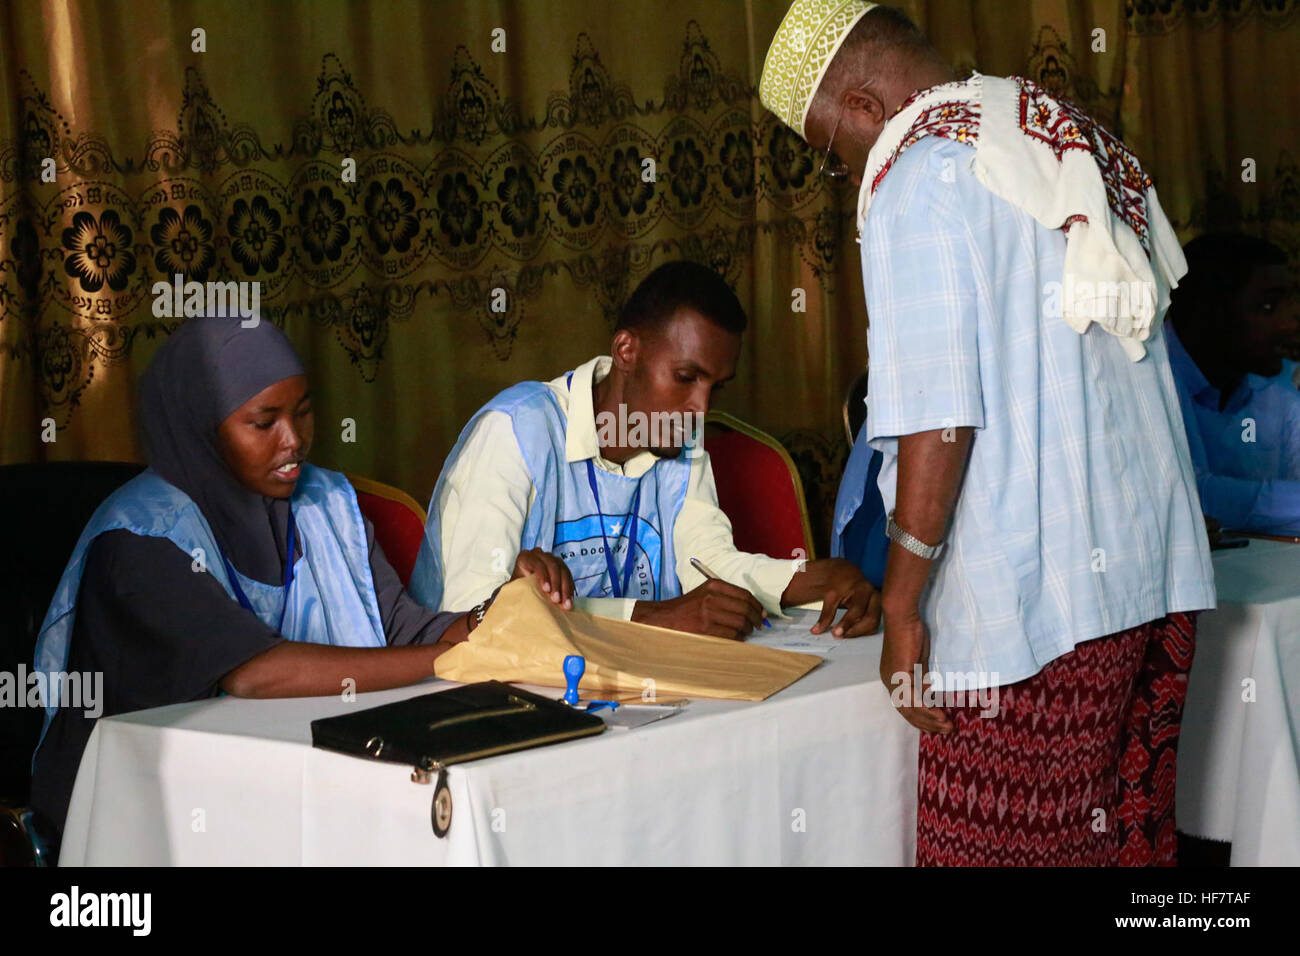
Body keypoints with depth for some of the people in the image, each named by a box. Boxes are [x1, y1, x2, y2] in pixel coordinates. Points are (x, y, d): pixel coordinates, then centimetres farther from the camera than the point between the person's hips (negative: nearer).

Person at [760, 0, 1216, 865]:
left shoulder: (916, 176, -8)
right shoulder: (1086, 147, 17)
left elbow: (936, 418, -15)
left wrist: (900, 606, -10)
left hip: (1034, 600, -8)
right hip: (1163, 573, 8)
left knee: (992, 843, -2)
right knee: (1131, 837, 11)